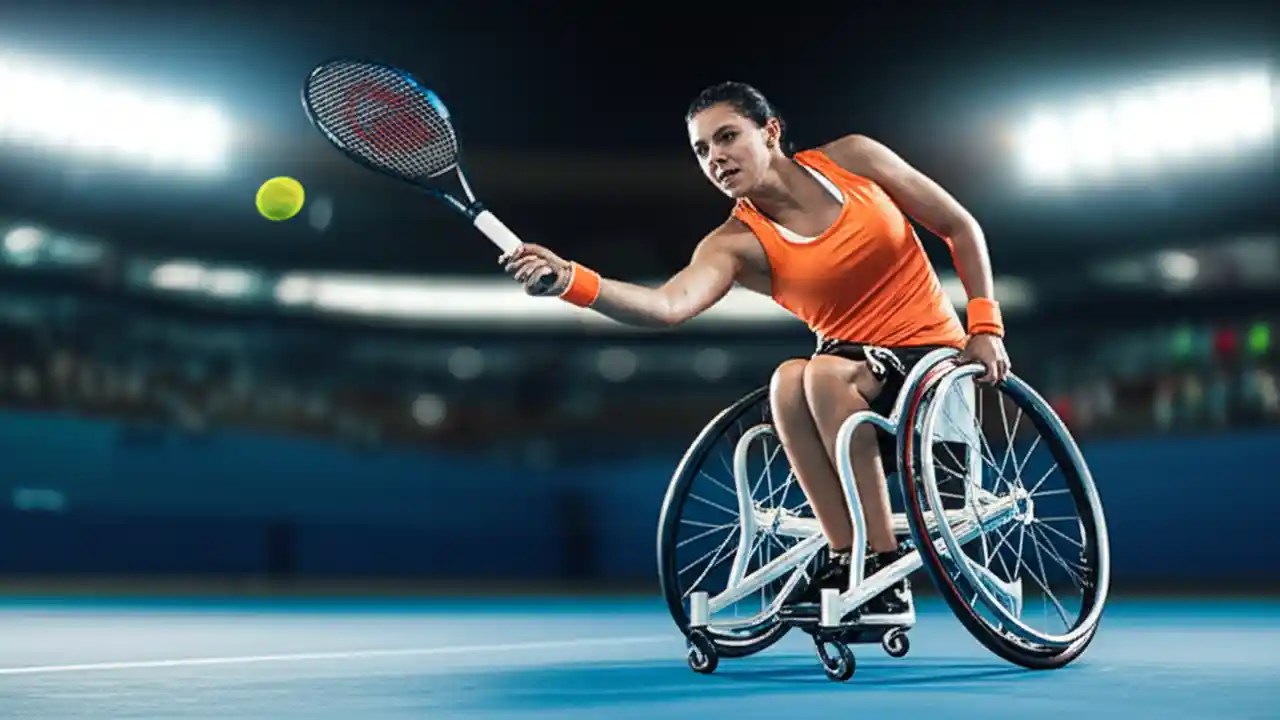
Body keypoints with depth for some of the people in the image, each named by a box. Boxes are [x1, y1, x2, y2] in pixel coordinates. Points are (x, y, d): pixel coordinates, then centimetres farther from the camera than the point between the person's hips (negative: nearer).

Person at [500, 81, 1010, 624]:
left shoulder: (853, 159, -7)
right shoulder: (737, 244, -10)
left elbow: (960, 226, 2)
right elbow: (669, 305, -31)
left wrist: (985, 325, -5)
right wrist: (570, 281, -46)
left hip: (932, 353, -1)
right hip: (855, 361, 2)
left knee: (825, 373, -32)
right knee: (787, 381, -32)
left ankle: (885, 574, -26)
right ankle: (846, 560, -22)